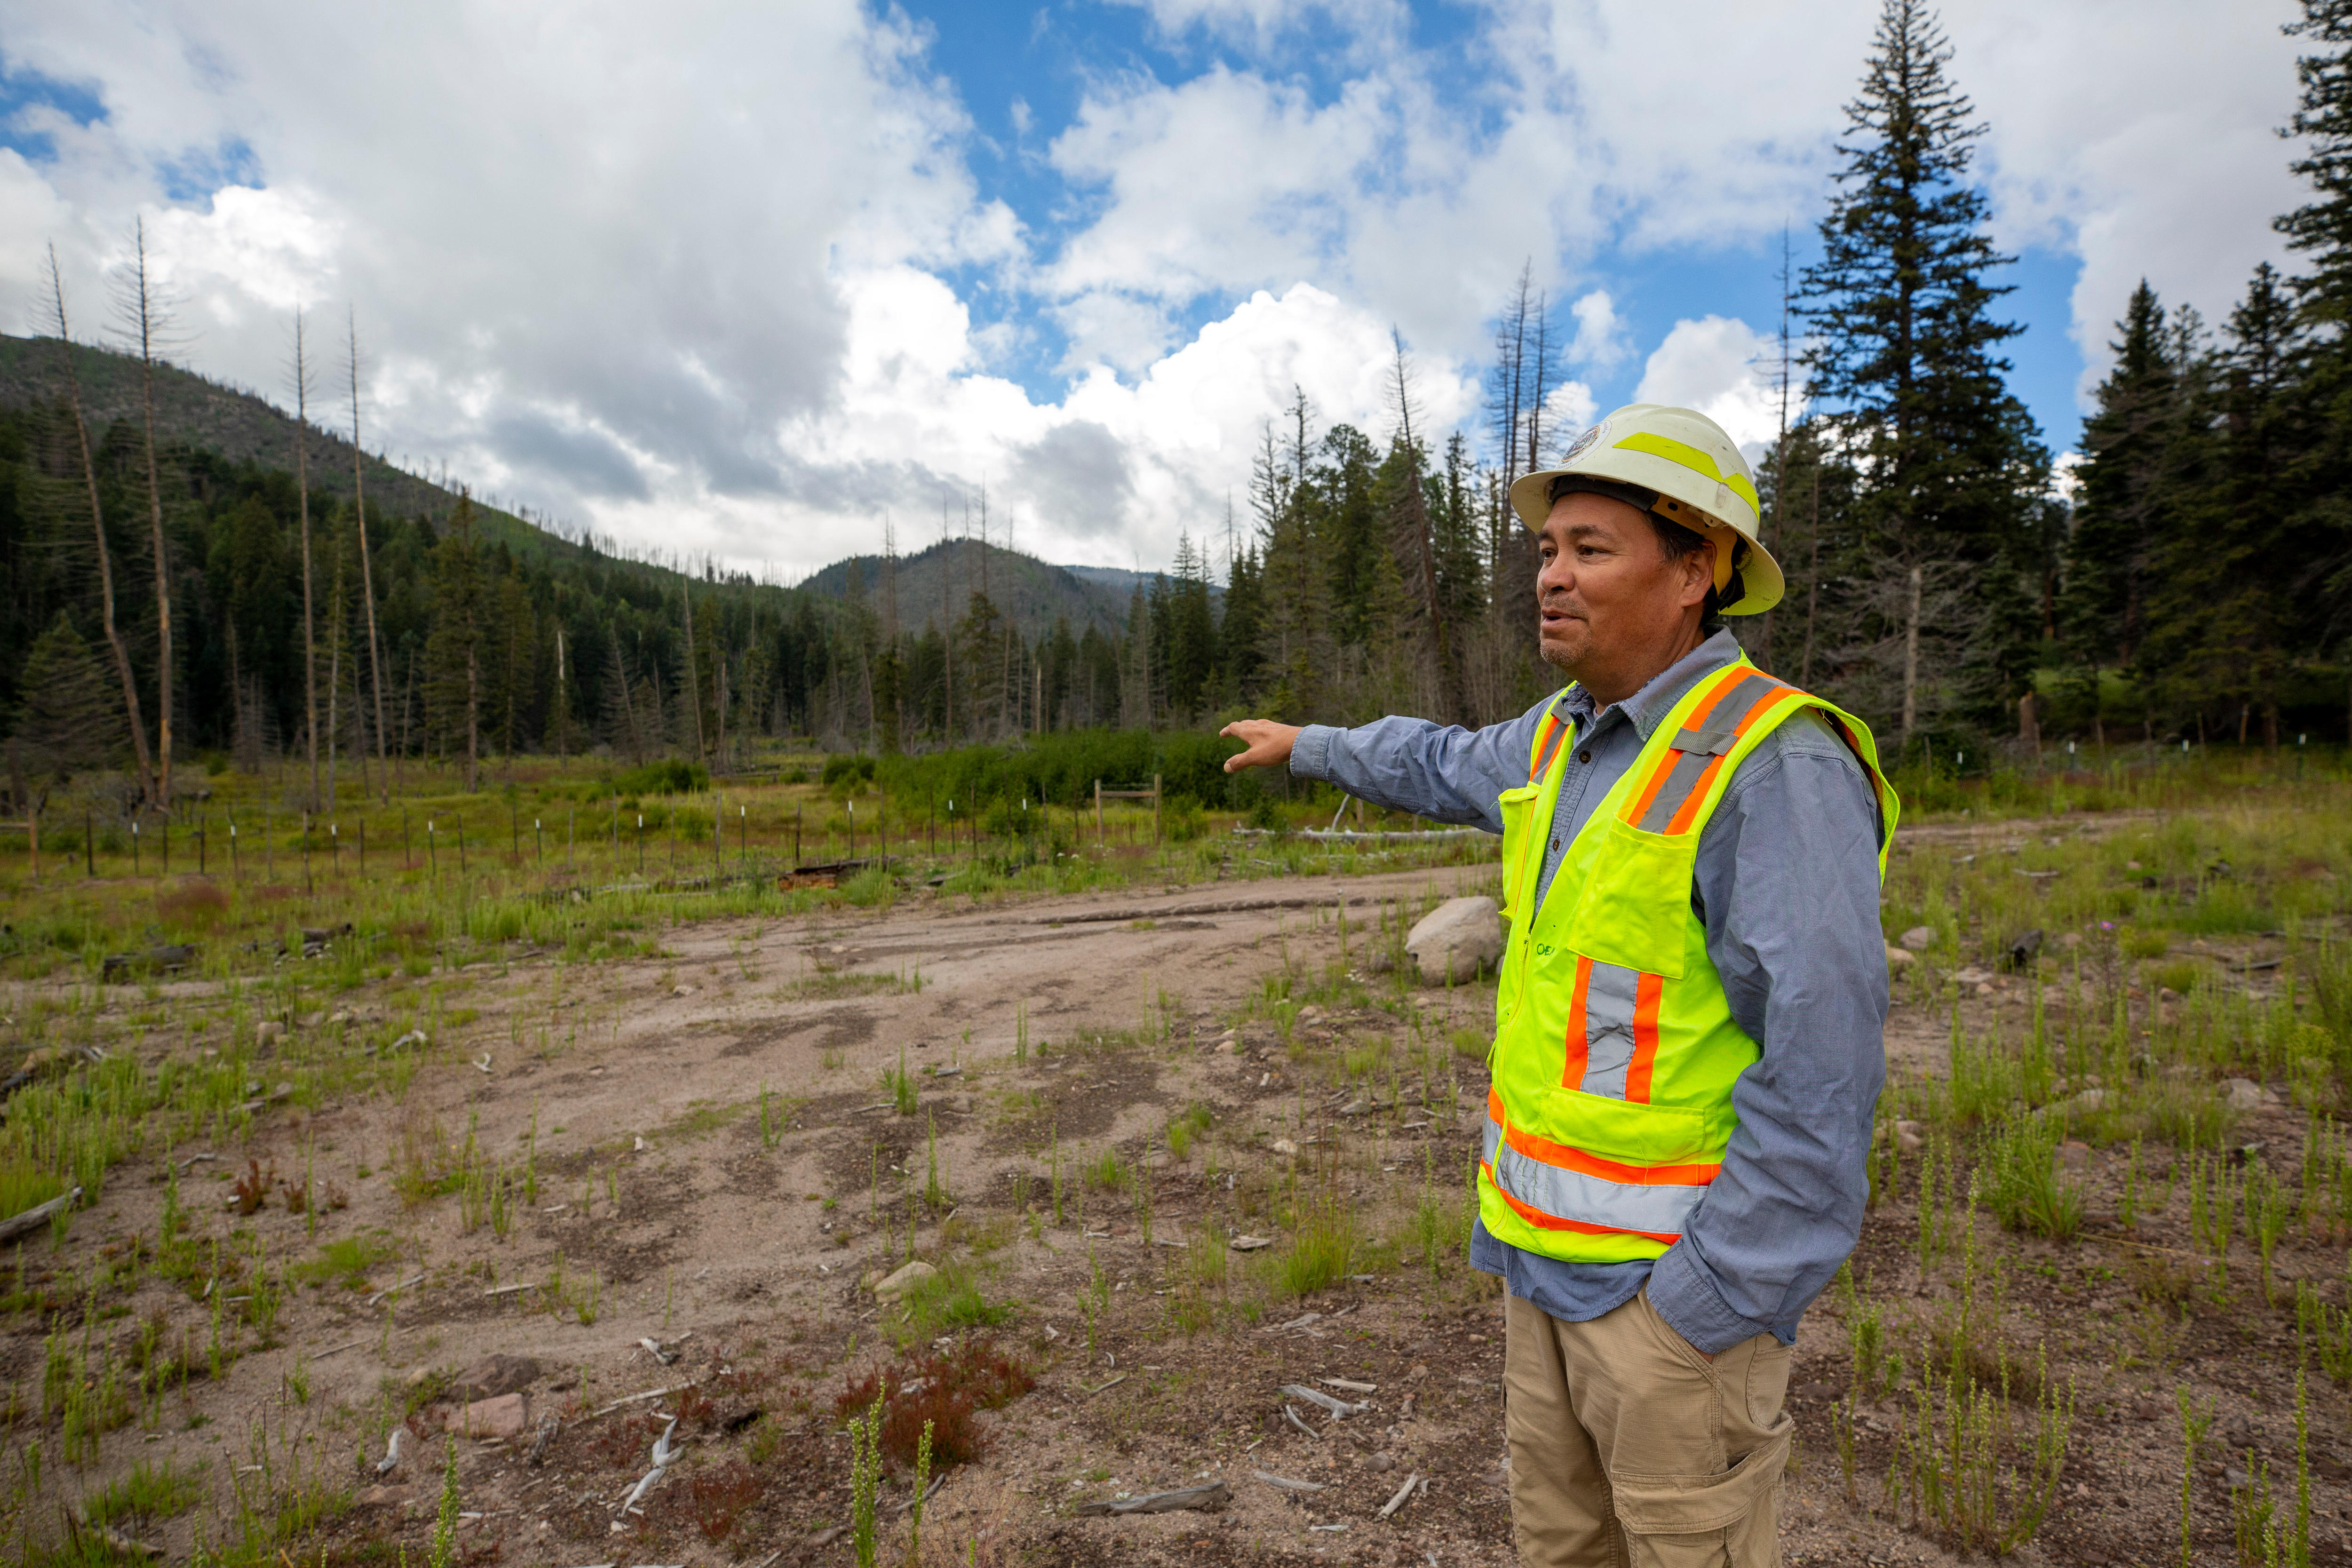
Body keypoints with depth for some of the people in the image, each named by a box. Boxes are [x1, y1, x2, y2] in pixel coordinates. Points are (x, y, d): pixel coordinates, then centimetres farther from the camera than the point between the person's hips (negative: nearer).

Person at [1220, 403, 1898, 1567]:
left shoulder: (1774, 765, -21)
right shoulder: (1567, 736, 6)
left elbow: (1822, 1062, -24)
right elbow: (1447, 767, 27)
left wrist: (1717, 1300, -21)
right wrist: (1308, 746, 40)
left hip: (1676, 1270, -8)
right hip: (1552, 1248, 8)